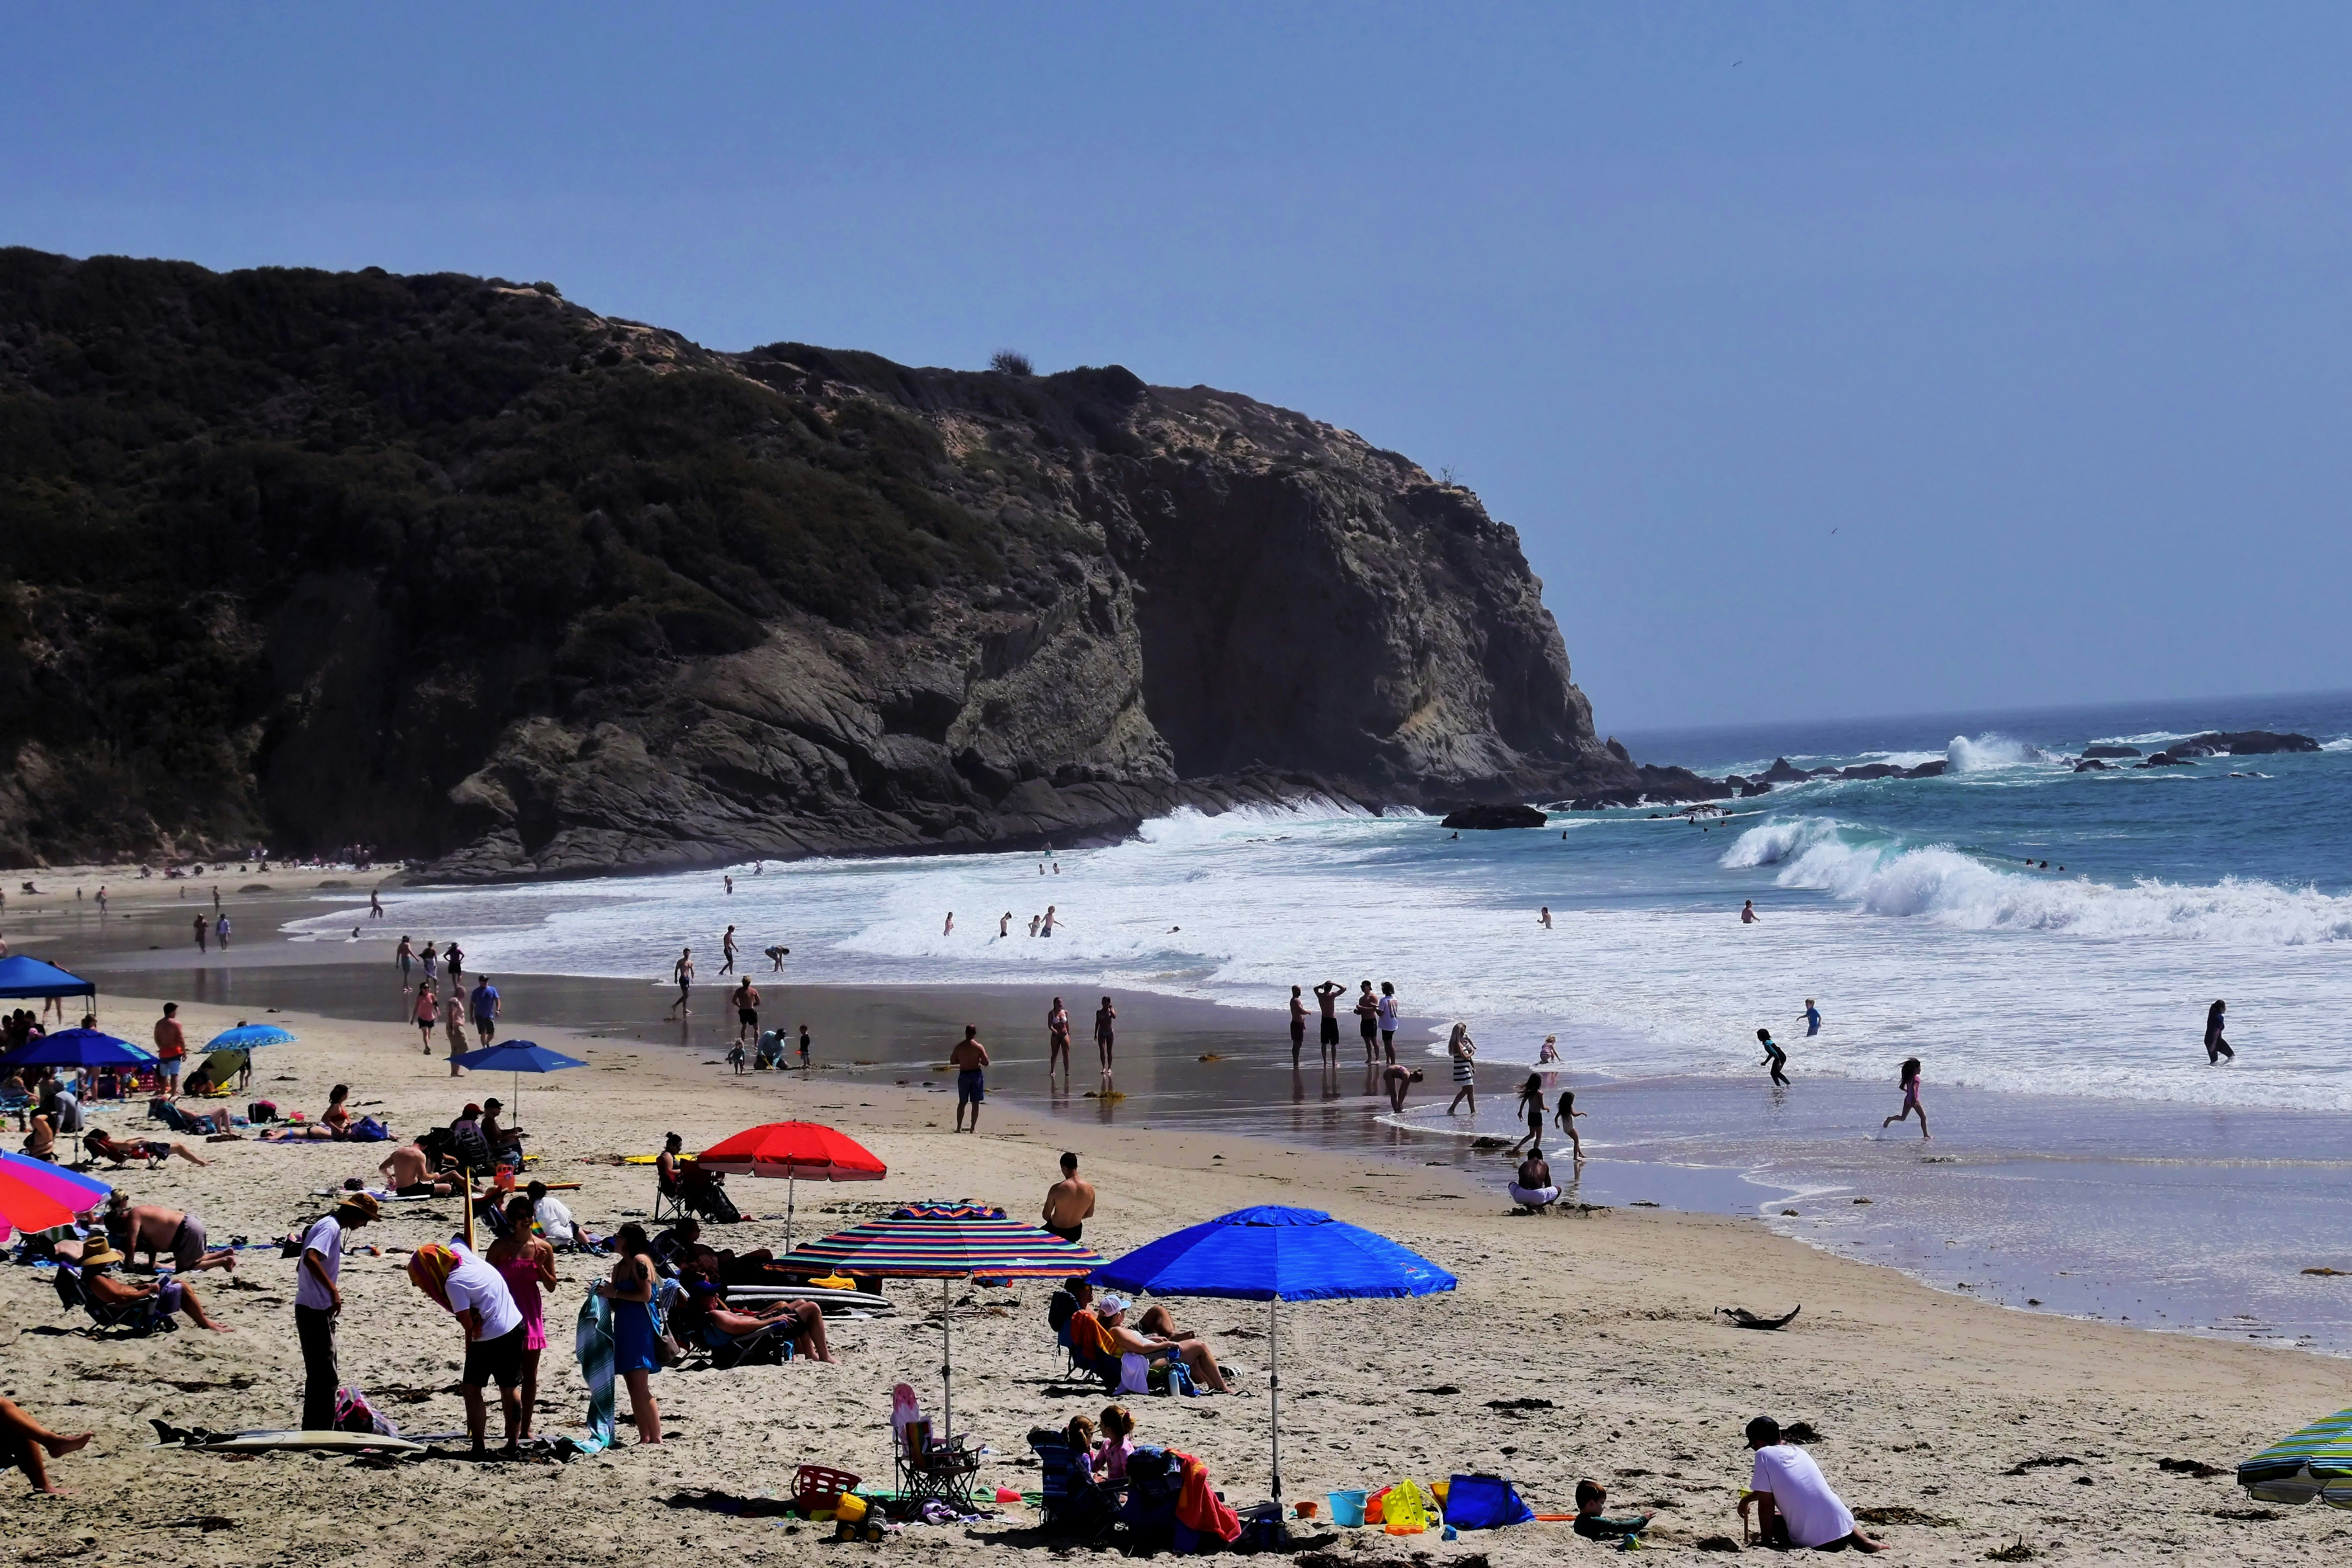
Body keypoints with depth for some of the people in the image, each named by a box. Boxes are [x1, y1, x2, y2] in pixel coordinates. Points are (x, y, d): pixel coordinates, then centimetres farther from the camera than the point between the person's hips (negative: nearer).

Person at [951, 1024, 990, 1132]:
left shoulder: (959, 1046, -1)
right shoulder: (979, 1047, -8)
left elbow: (952, 1061, 7)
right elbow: (986, 1063, -9)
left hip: (963, 1075, 2)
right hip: (976, 1074, -2)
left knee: (962, 1102, 13)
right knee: (975, 1103, 4)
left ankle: (959, 1127, 10)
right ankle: (973, 1128, 2)